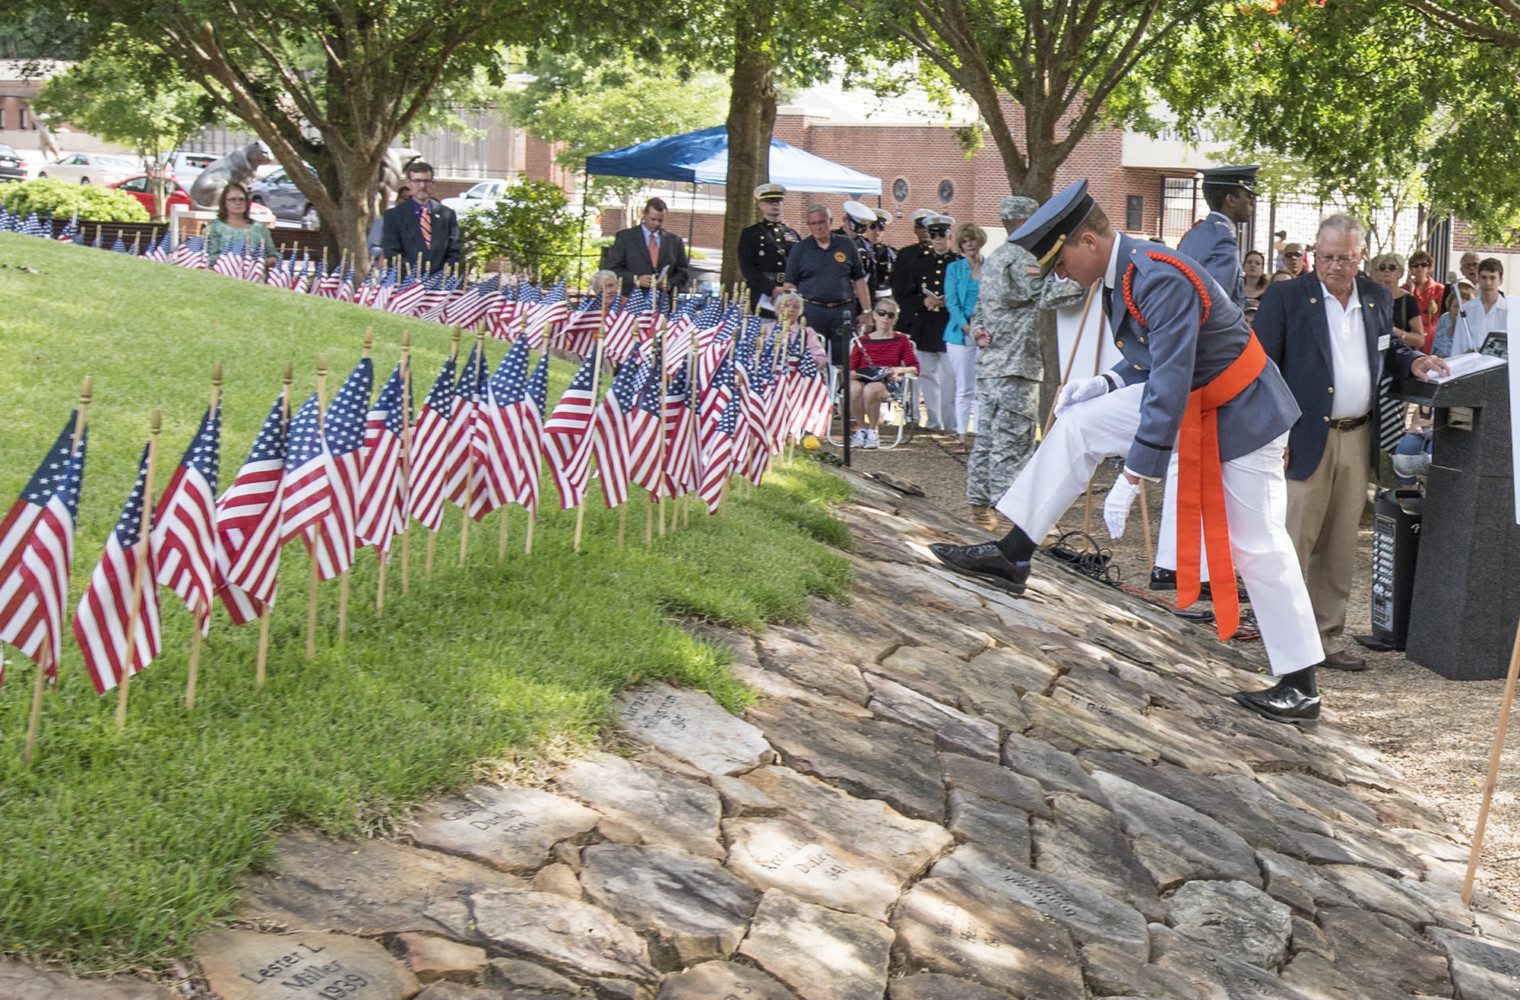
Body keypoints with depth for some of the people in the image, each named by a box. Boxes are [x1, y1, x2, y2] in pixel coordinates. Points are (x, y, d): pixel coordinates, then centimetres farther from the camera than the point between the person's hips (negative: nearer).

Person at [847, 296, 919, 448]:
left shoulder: (901, 340, 14)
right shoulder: (862, 342, 16)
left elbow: (915, 368, 8)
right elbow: (850, 367, 12)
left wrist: (900, 369, -12)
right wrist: (852, 373, -12)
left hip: (887, 383, -2)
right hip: (862, 379, 2)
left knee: (870, 389, -39)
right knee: (854, 388, -37)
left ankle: (872, 430, -14)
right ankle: (862, 427, -13)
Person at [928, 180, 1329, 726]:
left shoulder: (1162, 281, -30)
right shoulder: (1121, 275, 0)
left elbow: (1170, 385, -34)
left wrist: (1134, 475, -33)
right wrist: (1105, 386, -6)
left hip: (1238, 414, -9)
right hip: (1182, 395, 9)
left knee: (1258, 546, -3)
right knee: (1078, 424, -3)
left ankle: (1301, 687, 7)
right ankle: (1010, 555, -2)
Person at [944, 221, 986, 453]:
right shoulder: (954, 269, 8)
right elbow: (951, 301, 0)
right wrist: (967, 327, -13)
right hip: (960, 334, 0)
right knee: (963, 389, 1)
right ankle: (961, 438, 4)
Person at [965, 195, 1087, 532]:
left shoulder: (992, 259, 20)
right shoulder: (1020, 258, -9)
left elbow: (980, 308, 24)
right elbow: (1045, 293, -24)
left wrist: (978, 329, 7)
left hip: (987, 361, 9)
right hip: (1015, 365, -9)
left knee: (986, 435, 11)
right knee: (1012, 440, -7)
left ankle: (979, 504, 14)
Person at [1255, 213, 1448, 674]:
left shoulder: (1378, 299, 11)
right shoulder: (1286, 297, -4)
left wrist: (1412, 361, 3)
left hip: (1357, 440, 5)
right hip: (1305, 439, -5)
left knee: (1340, 549, 10)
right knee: (1294, 542, -4)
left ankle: (1324, 637, 19)